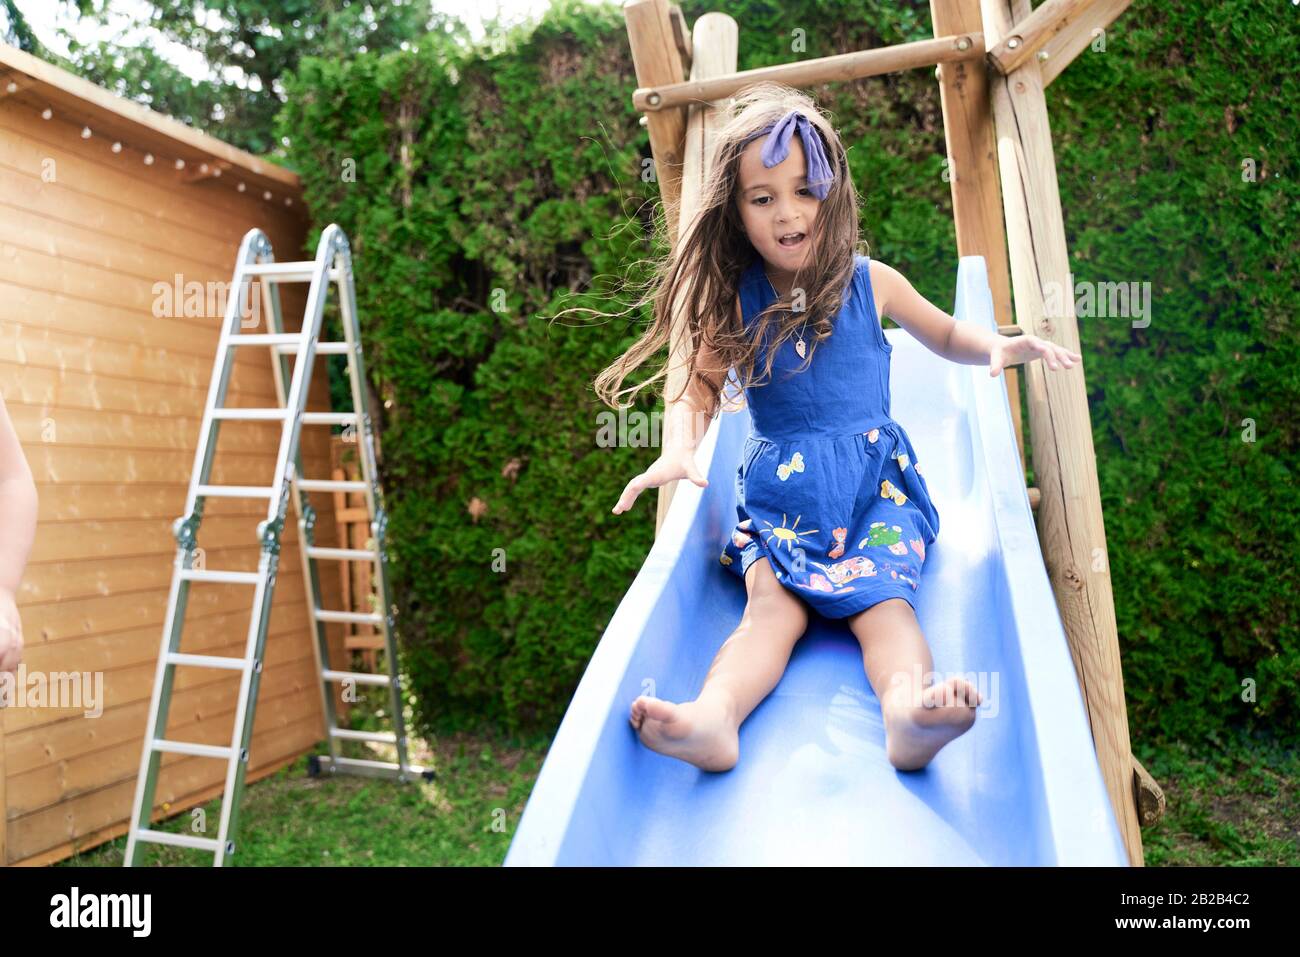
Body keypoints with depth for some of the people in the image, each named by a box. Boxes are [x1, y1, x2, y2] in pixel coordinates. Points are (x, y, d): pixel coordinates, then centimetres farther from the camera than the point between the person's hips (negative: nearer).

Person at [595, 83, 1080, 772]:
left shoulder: (870, 283, 6)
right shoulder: (733, 301, 3)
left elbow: (947, 336, 21)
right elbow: (699, 387, 0)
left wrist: (999, 348, -2)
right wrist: (677, 451, -23)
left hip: (875, 480, 0)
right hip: (779, 492, 0)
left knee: (883, 595, -26)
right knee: (771, 602, -26)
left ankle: (906, 709, -50)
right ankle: (714, 716, -48)